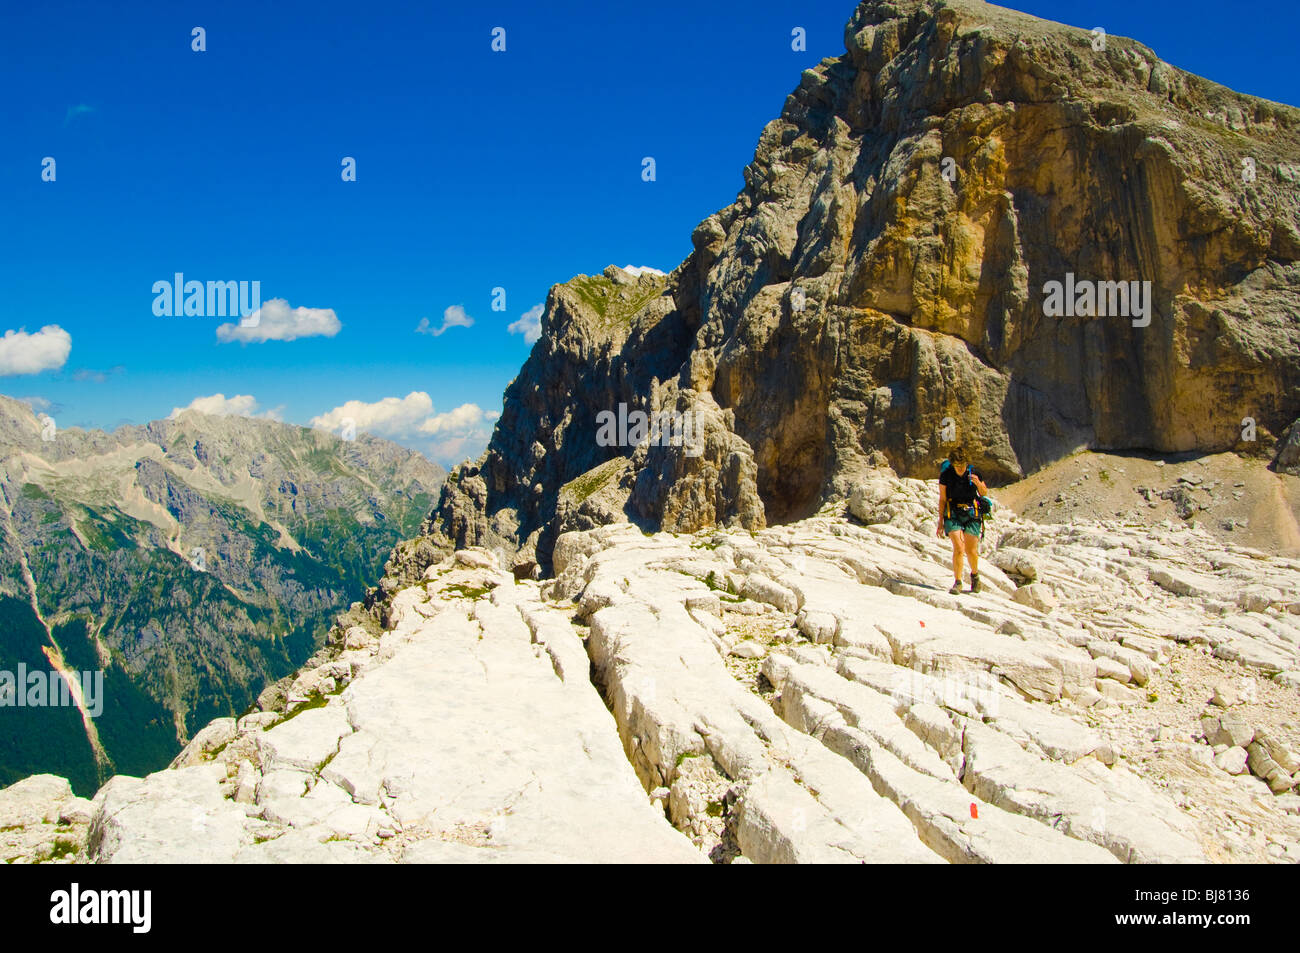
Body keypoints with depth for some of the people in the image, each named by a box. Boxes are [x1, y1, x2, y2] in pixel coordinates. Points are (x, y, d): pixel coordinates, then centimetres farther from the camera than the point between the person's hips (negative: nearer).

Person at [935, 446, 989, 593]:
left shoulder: (973, 472, -2)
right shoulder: (946, 475, -6)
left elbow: (984, 494, 11)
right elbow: (942, 500, 1)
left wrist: (978, 483, -12)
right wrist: (940, 522, 0)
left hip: (971, 515, 1)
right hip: (953, 515, -1)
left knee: (971, 552, 1)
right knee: (959, 549, -15)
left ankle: (974, 574, 31)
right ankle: (957, 582, -5)